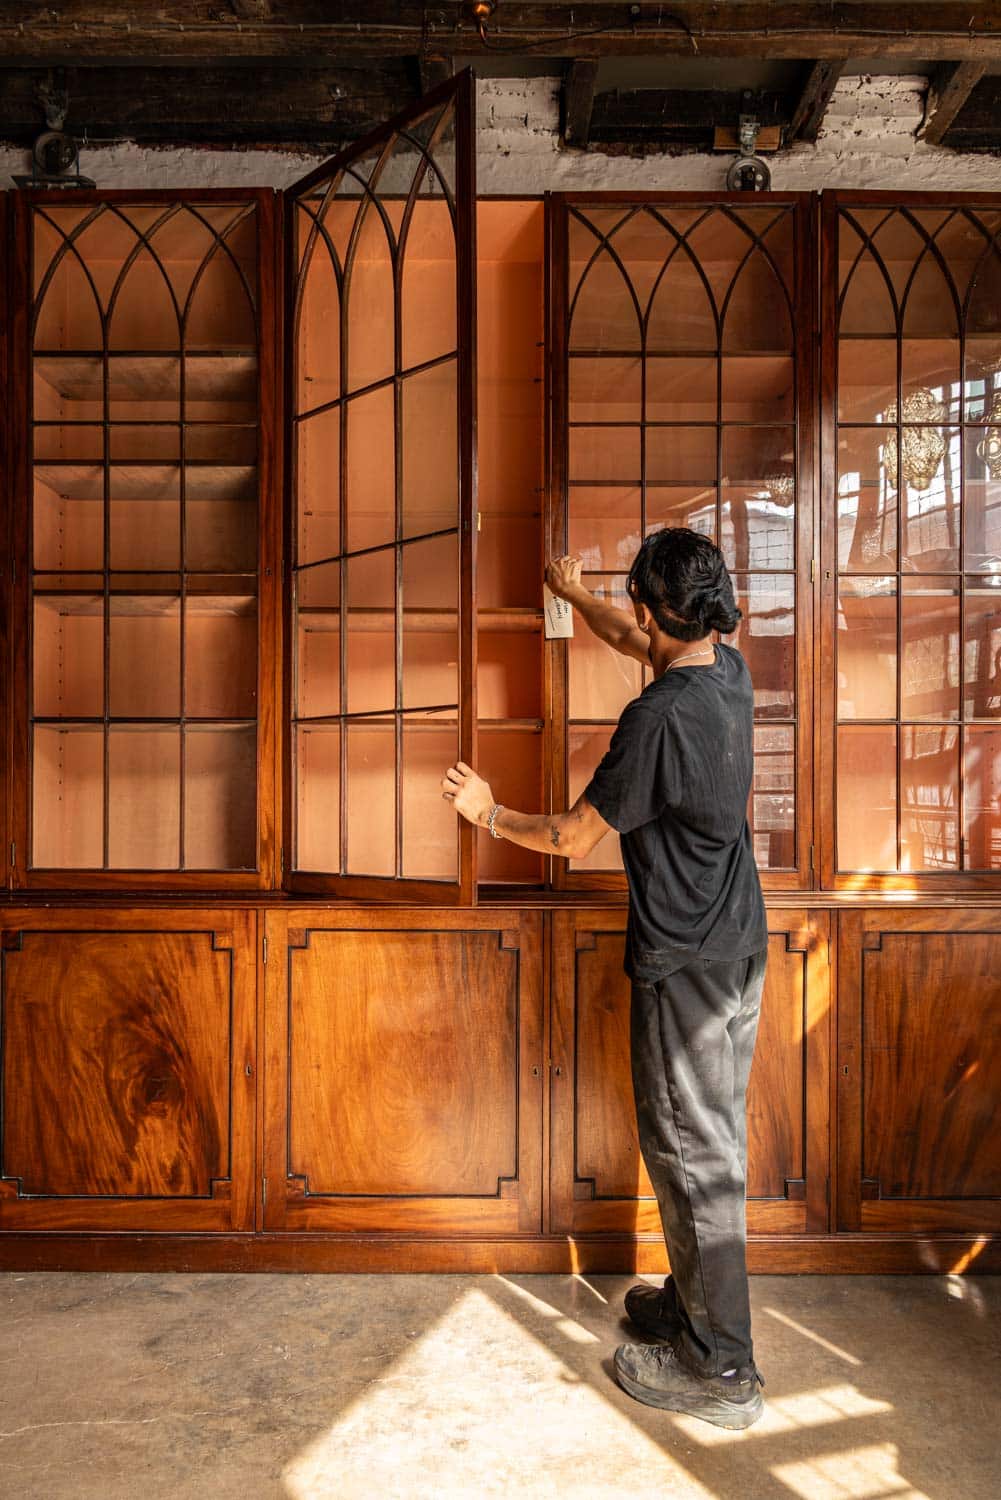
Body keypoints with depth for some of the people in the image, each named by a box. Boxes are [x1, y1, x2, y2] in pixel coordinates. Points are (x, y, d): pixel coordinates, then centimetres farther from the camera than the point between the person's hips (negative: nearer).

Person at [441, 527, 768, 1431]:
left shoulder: (659, 718, -24)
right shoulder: (730, 673, 2)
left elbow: (573, 837, -13)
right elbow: (637, 644, 24)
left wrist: (489, 816, 5)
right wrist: (572, 591, 39)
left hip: (685, 965, -9)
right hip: (741, 948, 9)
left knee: (693, 1154, 4)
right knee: (711, 1143, 20)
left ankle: (720, 1371, 20)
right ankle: (694, 1301, 38)